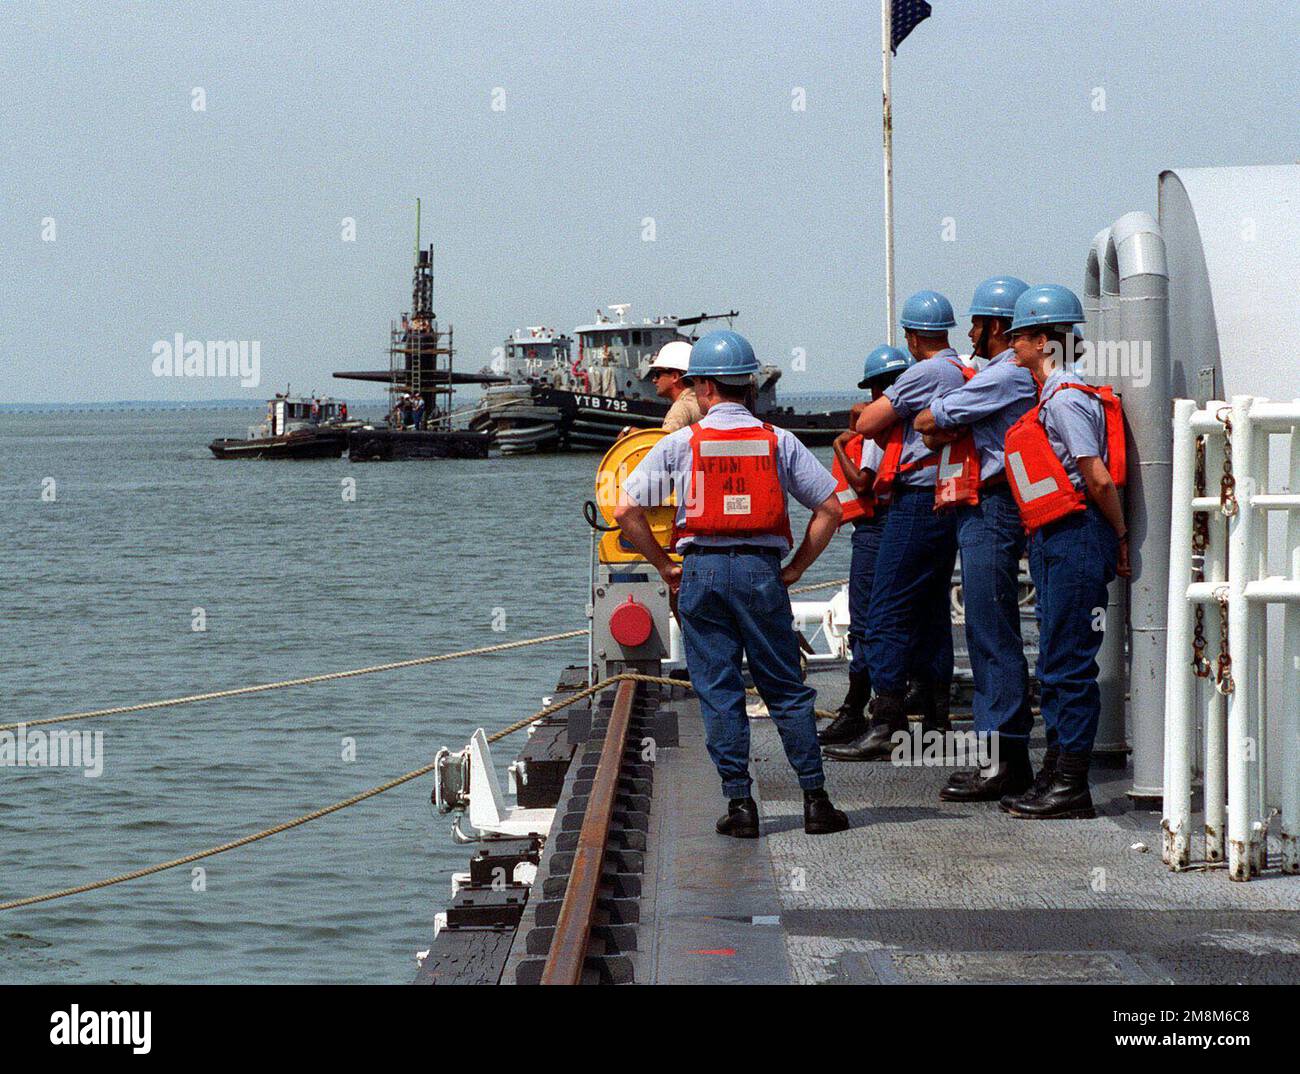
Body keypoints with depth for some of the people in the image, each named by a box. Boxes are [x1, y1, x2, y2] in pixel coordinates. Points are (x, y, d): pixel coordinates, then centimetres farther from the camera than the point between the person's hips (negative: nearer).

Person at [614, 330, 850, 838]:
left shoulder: (679, 443, 1)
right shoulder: (778, 441, 4)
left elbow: (626, 511, -1)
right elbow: (830, 507, 3)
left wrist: (664, 566, 7)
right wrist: (796, 567, 9)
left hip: (701, 571, -1)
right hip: (761, 570, 1)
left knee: (718, 691, 5)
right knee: (787, 688, 7)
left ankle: (739, 802, 1)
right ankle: (815, 800, 4)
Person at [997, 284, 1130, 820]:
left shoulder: (1066, 398, -14)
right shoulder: (1053, 396, 17)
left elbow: (1099, 478, -16)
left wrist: (1120, 536, -7)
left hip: (1077, 537, -10)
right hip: (1054, 541, 10)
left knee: (1069, 665, -7)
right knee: (1056, 666, 14)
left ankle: (1071, 788, -5)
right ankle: (1054, 776, 20)